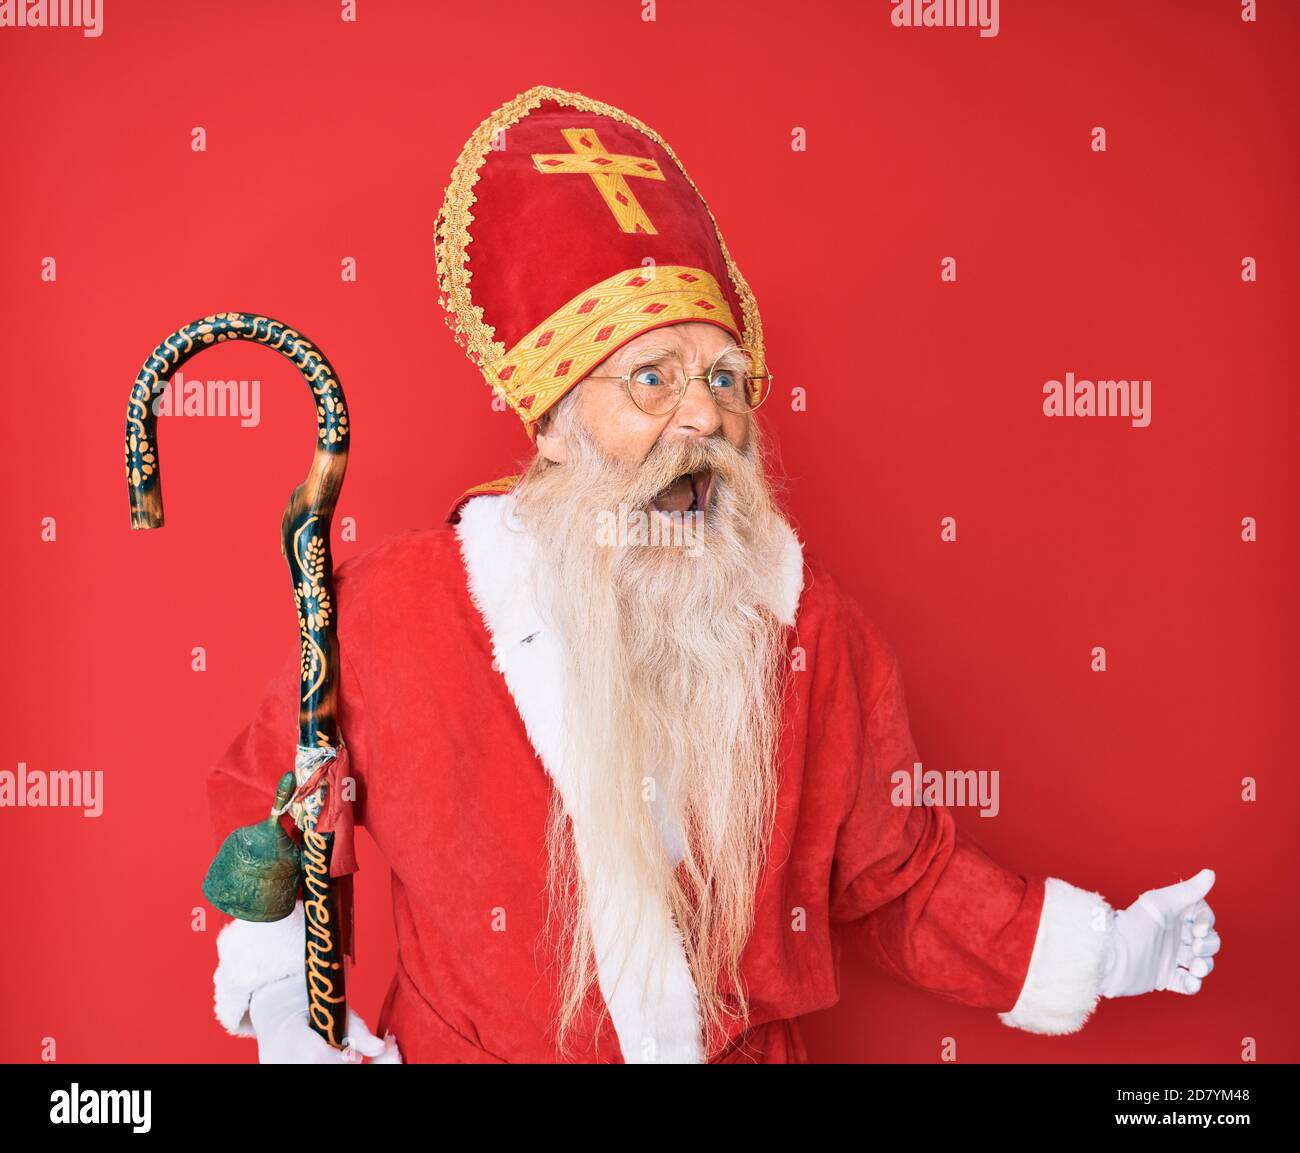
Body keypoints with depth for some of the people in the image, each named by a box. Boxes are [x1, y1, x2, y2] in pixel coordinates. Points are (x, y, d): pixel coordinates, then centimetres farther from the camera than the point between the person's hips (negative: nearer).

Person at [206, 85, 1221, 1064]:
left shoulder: (812, 627, -12)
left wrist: (1096, 950, -8)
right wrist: (278, 991, -11)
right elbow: (270, 793, 0)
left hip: (747, 1047, 2)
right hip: (467, 1044, -1)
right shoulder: (399, 608, -18)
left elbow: (896, 877, 0)